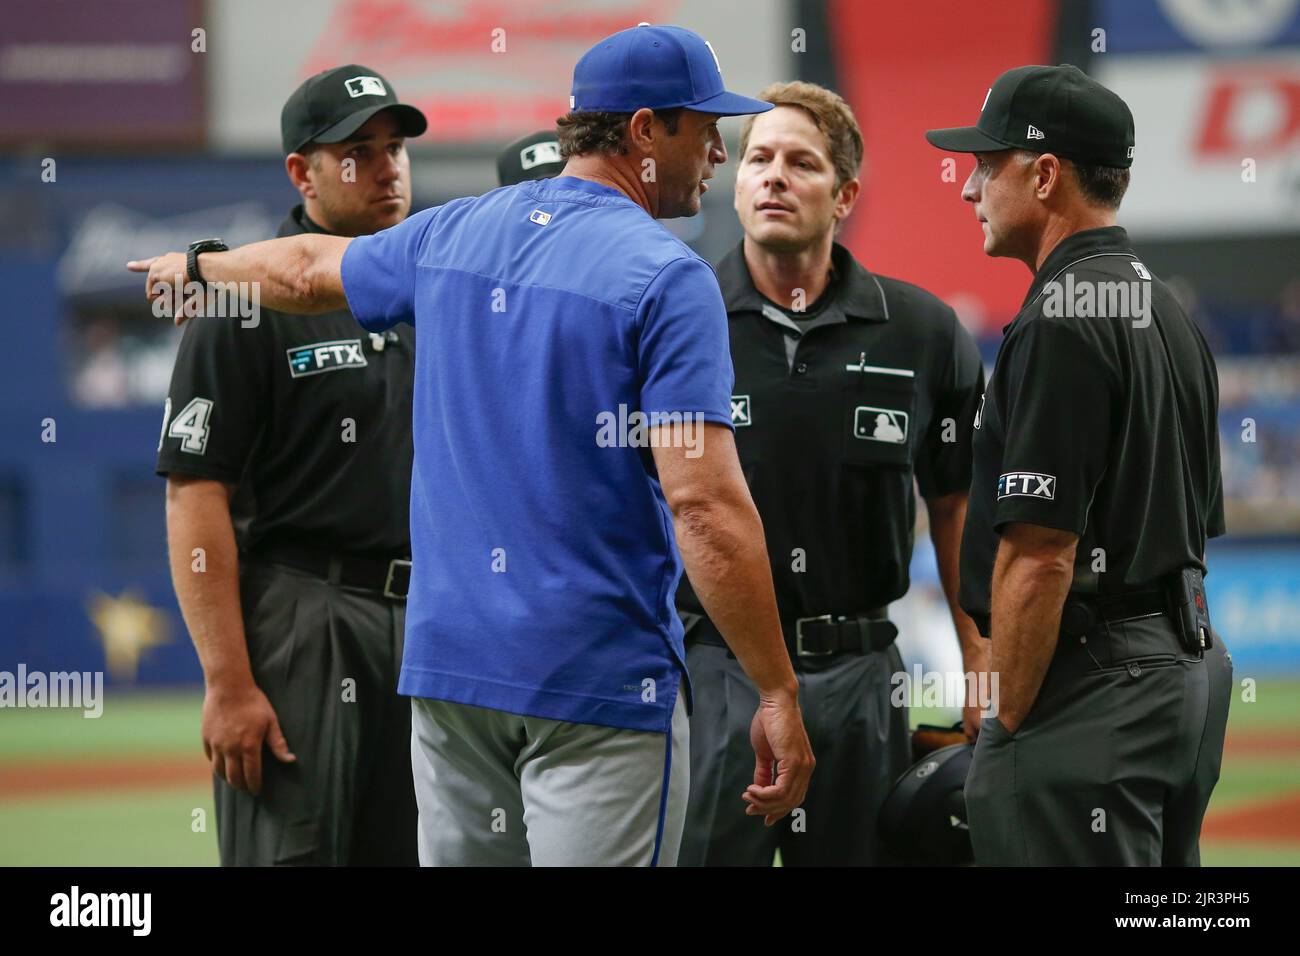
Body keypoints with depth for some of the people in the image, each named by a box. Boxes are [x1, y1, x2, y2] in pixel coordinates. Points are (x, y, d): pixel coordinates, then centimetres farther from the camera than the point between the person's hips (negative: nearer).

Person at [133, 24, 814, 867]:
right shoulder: (668, 276, -11)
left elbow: (306, 270, 30)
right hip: (601, 673, -6)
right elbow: (704, 504, -19)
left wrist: (197, 268, 52)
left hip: (449, 665, 7)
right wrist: (779, 694, -16)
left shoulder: (454, 237, 10)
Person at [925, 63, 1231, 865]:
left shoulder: (1060, 324, -15)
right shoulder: (1166, 311, 15)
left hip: (1095, 679, -10)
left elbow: (1040, 553, -20)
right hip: (1189, 664, 10)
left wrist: (1011, 724, -13)